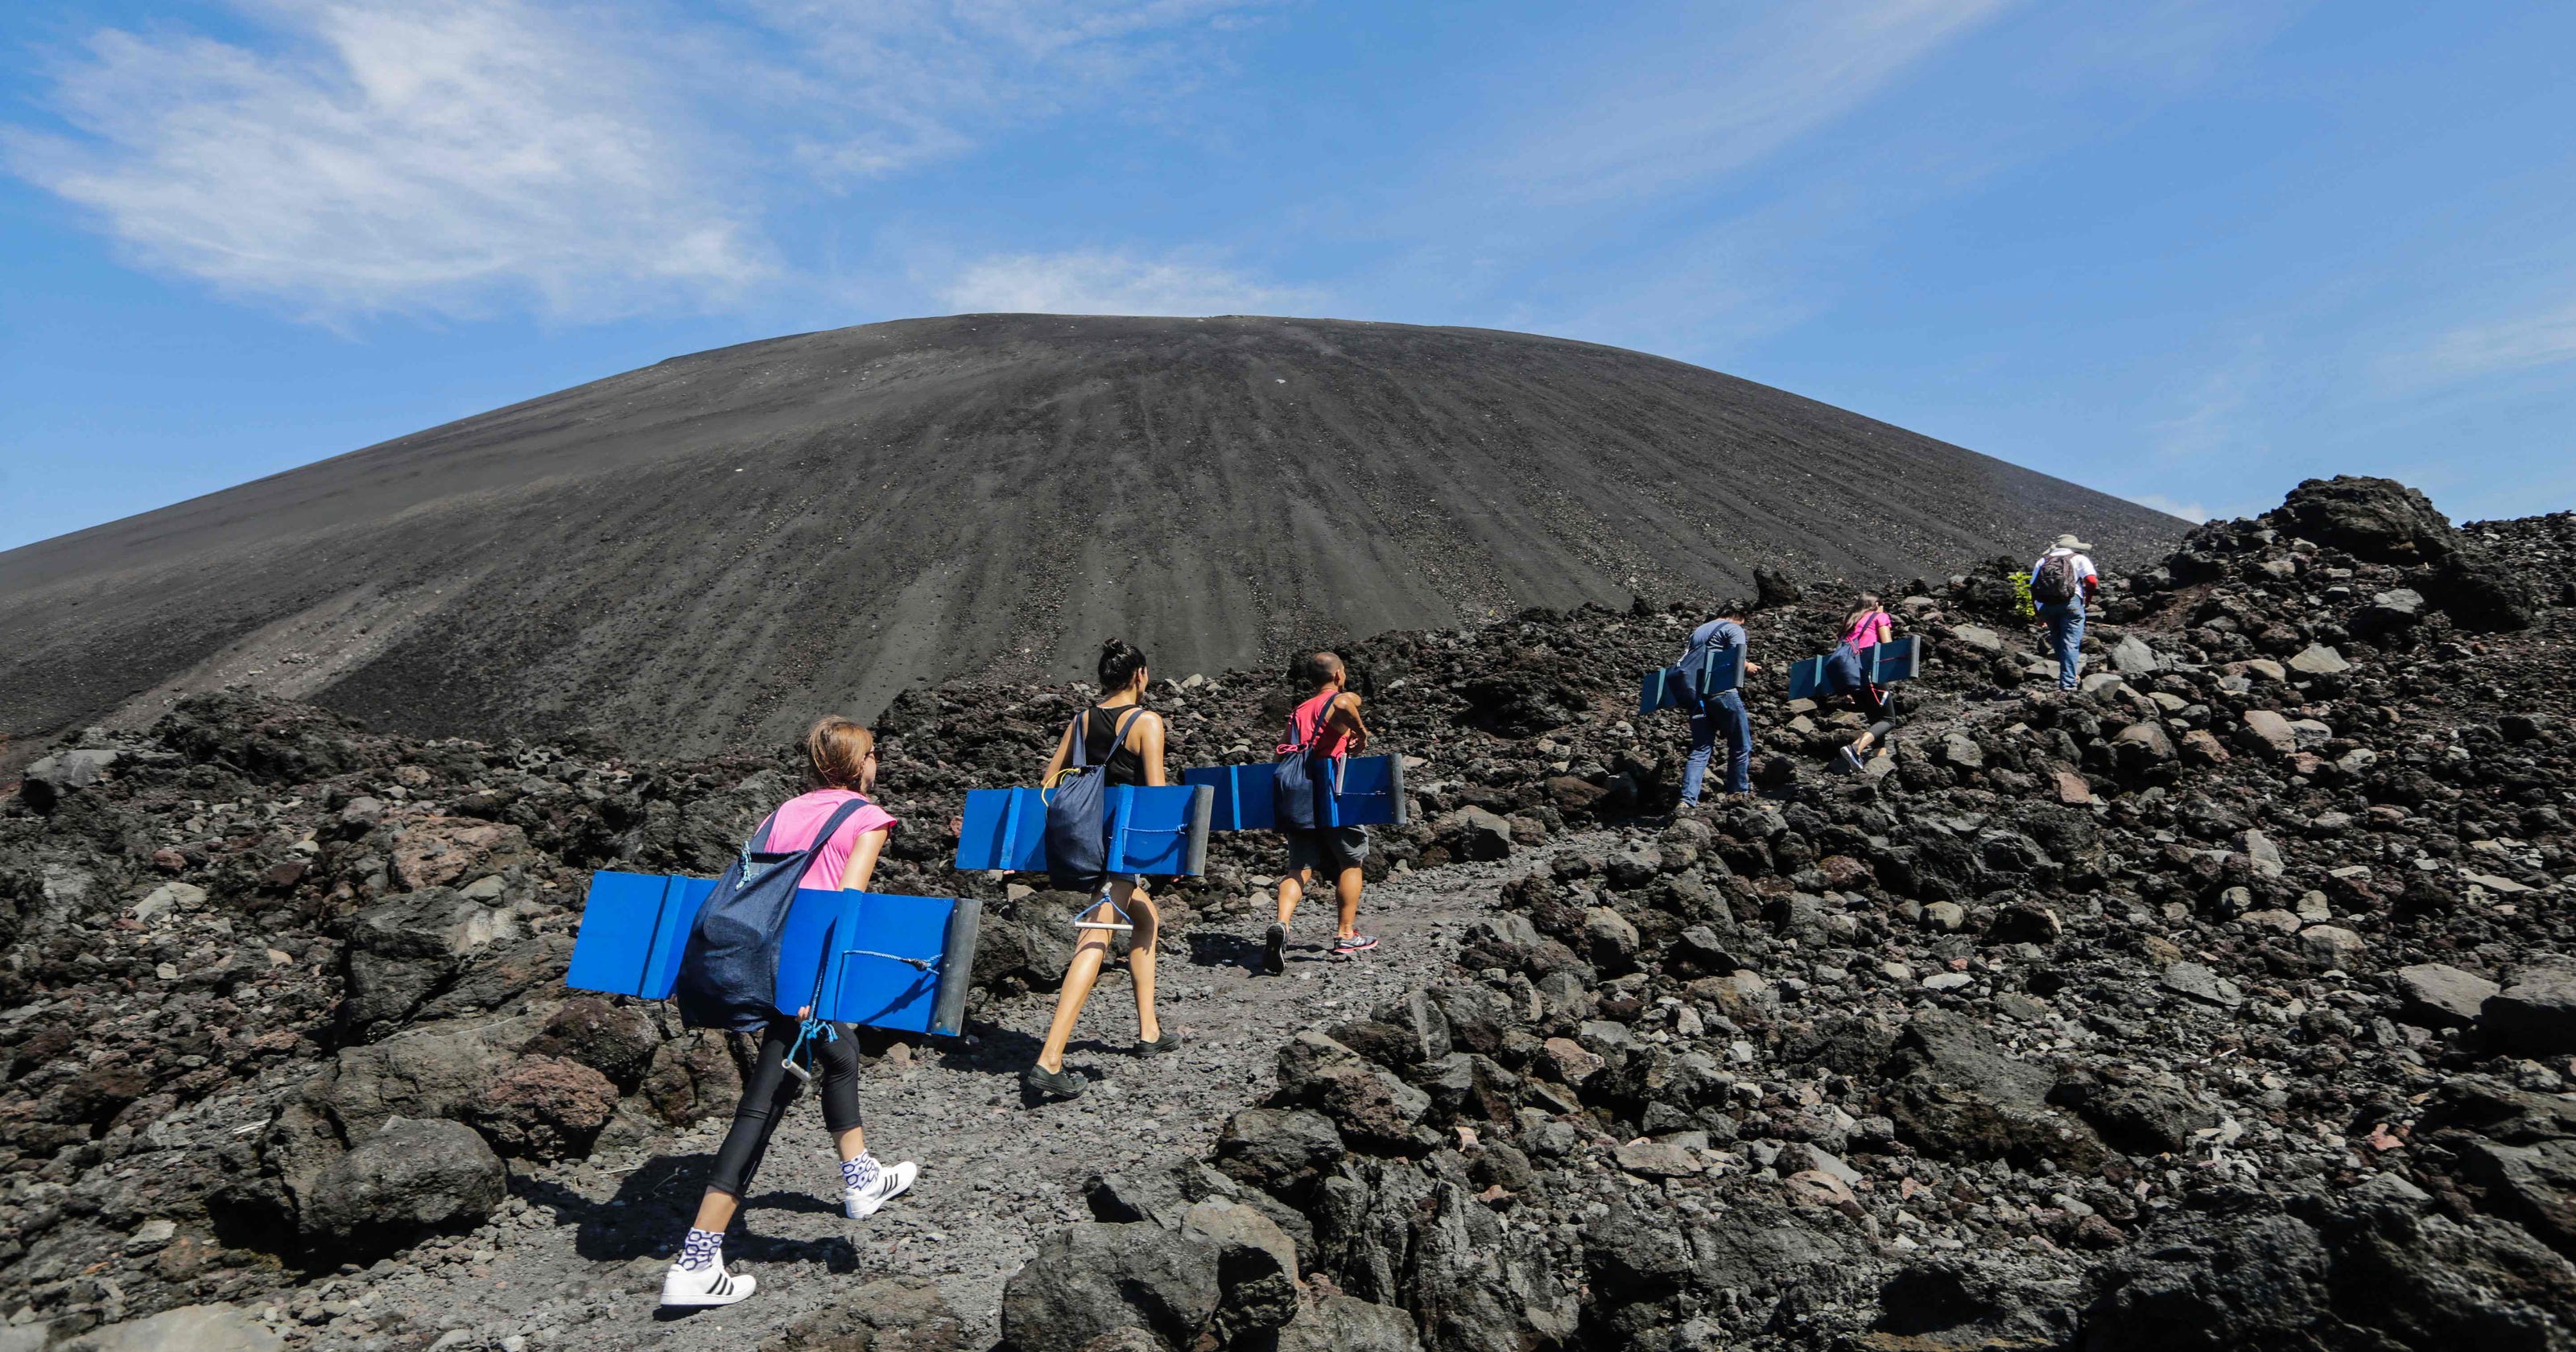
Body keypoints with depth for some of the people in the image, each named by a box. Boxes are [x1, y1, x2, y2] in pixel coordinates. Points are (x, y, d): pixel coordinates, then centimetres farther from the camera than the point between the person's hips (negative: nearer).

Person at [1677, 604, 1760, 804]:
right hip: (1722, 691, -6)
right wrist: (1748, 668, 9)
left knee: (1700, 749, 5)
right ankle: (1739, 794, 17)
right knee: (1740, 746, 10)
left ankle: (1687, 800, -8)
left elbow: (1687, 662, 20)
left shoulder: (1698, 631, 24)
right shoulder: (1734, 629, 2)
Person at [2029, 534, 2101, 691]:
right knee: (2070, 643, -4)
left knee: (2058, 641, 18)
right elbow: (2092, 581, -6)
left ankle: (2065, 679, 25)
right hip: (2070, 603, -3)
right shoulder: (2079, 559, 11)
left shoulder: (2042, 561, 21)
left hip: (2046, 606, 3)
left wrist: (2039, 613, 15)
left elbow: (2033, 588, 11)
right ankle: (2068, 684, -11)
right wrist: (2088, 598, 12)